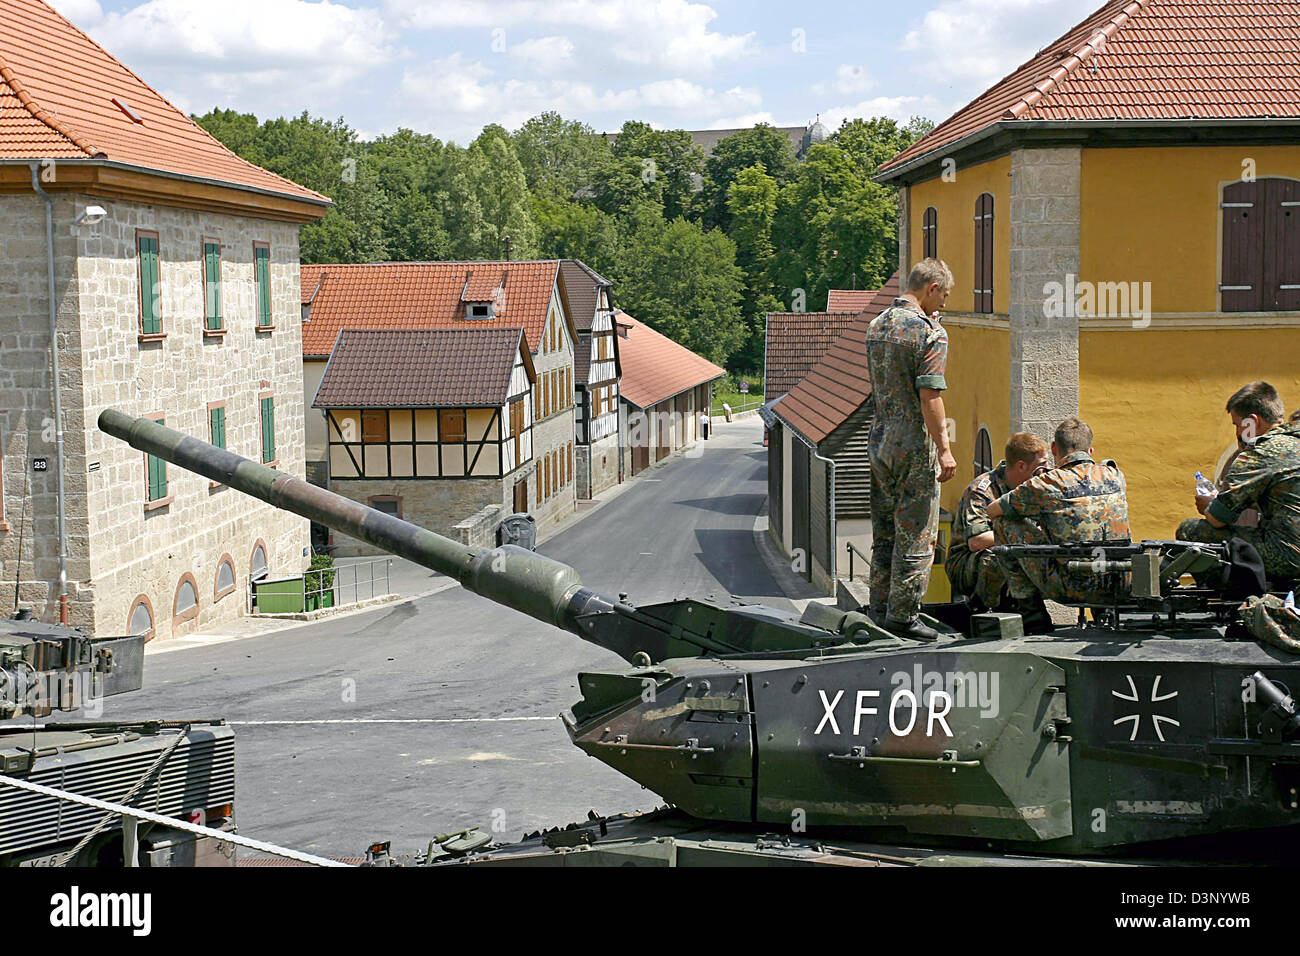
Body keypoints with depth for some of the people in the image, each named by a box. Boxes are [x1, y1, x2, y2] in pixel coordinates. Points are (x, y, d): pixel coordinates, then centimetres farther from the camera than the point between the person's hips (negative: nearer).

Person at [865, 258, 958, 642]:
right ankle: (903, 615, 2)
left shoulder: (876, 326, 10)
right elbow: (930, 397, -19)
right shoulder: (931, 333, -13)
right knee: (915, 534, 0)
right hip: (915, 446, -7)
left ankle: (881, 608, 21)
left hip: (879, 441, 8)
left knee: (884, 532, 15)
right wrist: (944, 448, -14)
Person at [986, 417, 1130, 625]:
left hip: (1071, 590, -5)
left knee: (1004, 524, 7)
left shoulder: (1046, 484, -7)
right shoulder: (1115, 476, 6)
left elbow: (992, 511, 9)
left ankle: (1031, 610, 9)